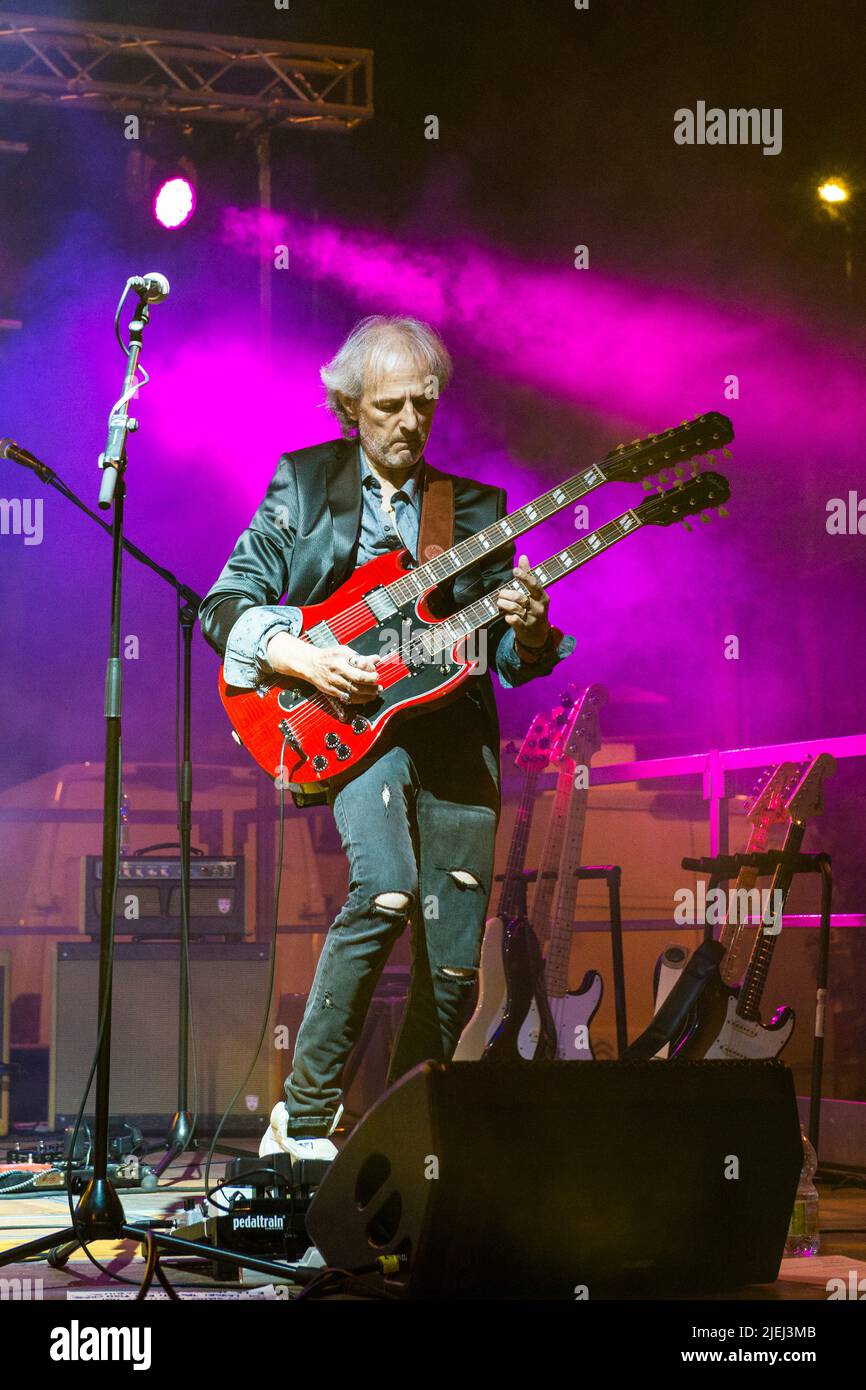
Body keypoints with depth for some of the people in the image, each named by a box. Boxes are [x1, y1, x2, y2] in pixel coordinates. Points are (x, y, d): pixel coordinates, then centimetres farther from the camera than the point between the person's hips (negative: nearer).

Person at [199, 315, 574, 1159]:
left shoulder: (476, 507, 16)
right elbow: (222, 606, 3)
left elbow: (506, 658, 14)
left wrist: (527, 635, -10)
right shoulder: (304, 484, 10)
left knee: (454, 969, -2)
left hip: (452, 727, 3)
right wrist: (298, 658, -15)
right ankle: (304, 1116, -17)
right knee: (386, 888, -29)